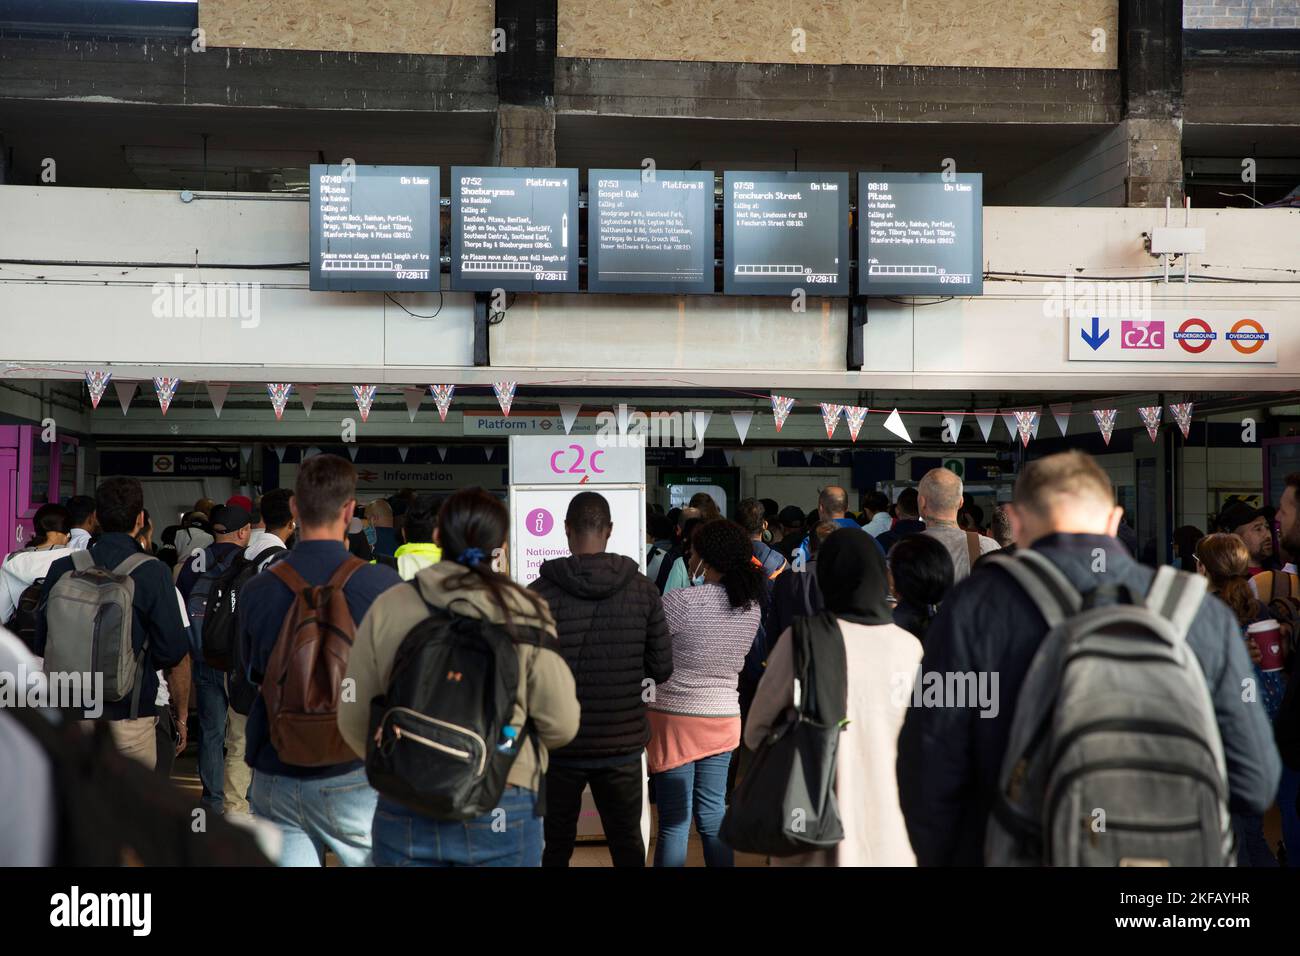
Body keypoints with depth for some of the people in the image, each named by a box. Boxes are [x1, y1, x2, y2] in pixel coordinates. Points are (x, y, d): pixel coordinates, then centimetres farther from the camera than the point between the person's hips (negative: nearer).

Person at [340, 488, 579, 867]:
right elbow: (561, 724, -6)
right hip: (500, 817, -1)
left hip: (403, 815, 2)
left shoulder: (388, 607, -2)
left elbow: (354, 720, 4)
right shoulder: (523, 612, -6)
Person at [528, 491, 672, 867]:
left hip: (559, 745, -1)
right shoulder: (643, 590, -5)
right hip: (623, 744, 2)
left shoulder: (540, 593, -12)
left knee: (554, 847, 13)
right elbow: (661, 669, -2)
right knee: (628, 844, 16)